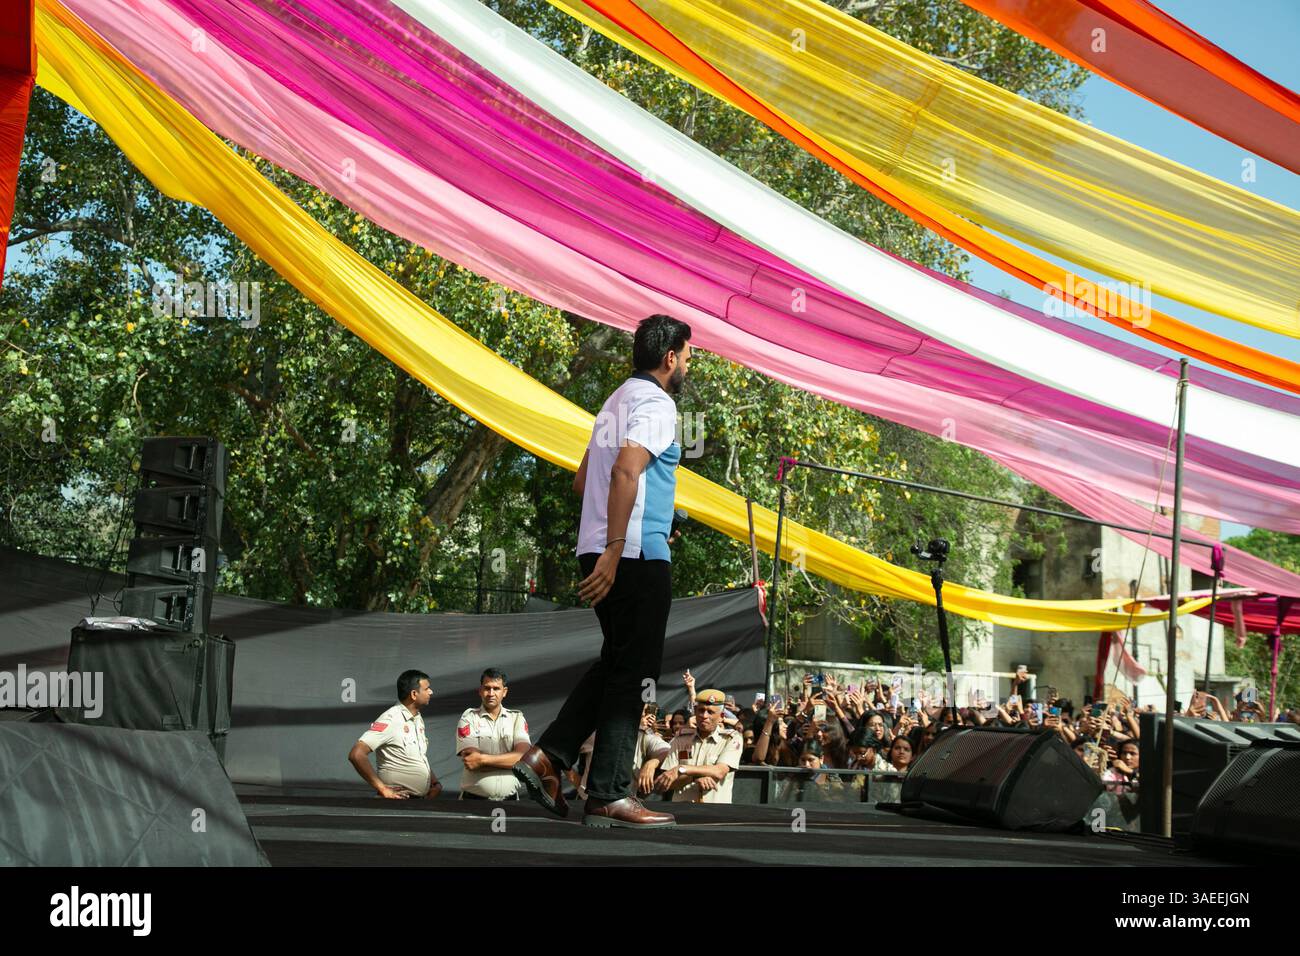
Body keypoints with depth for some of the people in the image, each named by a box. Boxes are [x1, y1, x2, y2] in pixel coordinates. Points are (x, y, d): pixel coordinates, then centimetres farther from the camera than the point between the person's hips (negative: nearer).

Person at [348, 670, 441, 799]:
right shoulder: (390, 720, -17)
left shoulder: (418, 718, 10)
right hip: (399, 800, -7)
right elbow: (356, 755, -24)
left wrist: (435, 783, 6)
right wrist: (382, 789, -22)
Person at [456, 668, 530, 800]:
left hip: (509, 799, 1)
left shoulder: (517, 718, 10)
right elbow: (472, 764, -8)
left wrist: (482, 759, -13)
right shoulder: (468, 718, 4)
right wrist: (510, 760, -7)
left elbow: (523, 757, -6)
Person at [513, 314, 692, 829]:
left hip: (602, 551, 9)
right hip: (638, 555, -9)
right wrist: (613, 551, -27)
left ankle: (548, 756, 11)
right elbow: (626, 471, -24)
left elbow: (582, 481, 26)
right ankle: (608, 795, 0)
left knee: (613, 663, 18)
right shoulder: (656, 403, -9)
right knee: (631, 672, -3)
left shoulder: (616, 402, 20)